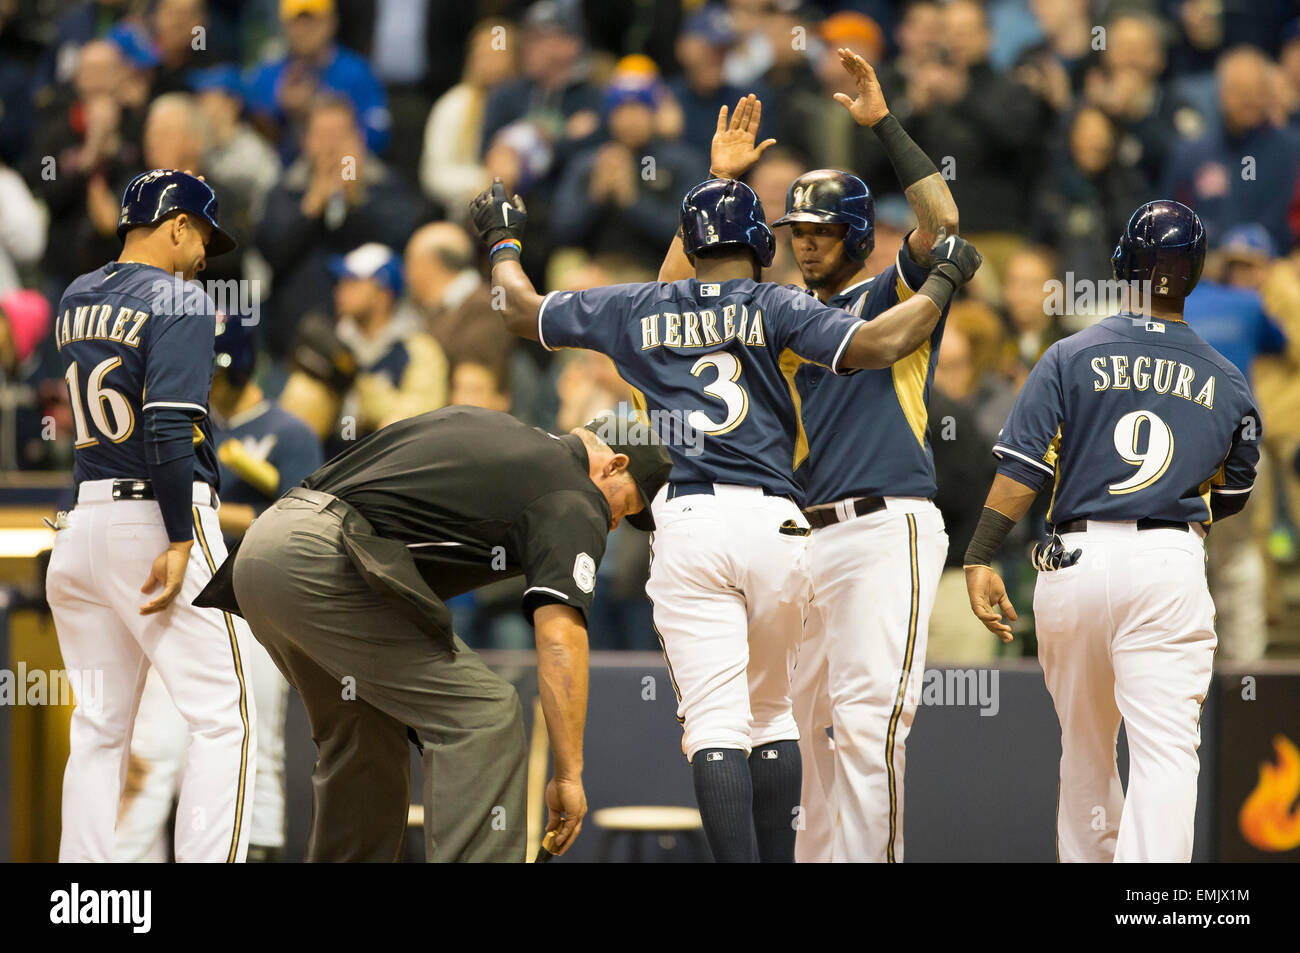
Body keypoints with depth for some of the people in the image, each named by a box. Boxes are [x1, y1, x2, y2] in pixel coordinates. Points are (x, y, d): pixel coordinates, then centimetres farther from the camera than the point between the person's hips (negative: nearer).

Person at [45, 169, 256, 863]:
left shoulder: (75, 301, 12)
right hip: (155, 519, -7)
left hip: (81, 522, 8)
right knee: (224, 716, -4)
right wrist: (181, 543, -21)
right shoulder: (179, 302, -10)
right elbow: (168, 426, -20)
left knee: (98, 726, 11)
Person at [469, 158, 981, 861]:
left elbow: (522, 311, 23)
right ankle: (776, 862, 18)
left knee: (715, 722, -7)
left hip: (687, 522, 0)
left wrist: (503, 244, 43)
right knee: (770, 711, 18)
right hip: (774, 522, 1)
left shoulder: (637, 310, 11)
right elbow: (877, 345, -10)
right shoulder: (774, 307, 4)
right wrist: (943, 282, 5)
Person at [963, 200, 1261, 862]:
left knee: (1084, 750, 17)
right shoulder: (1225, 381, 11)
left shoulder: (1071, 357, 5)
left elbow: (1021, 469, -4)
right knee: (1165, 749, -10)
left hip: (1074, 558, 1)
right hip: (1171, 562, -1)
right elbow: (1233, 496, 22)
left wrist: (980, 559, -6)